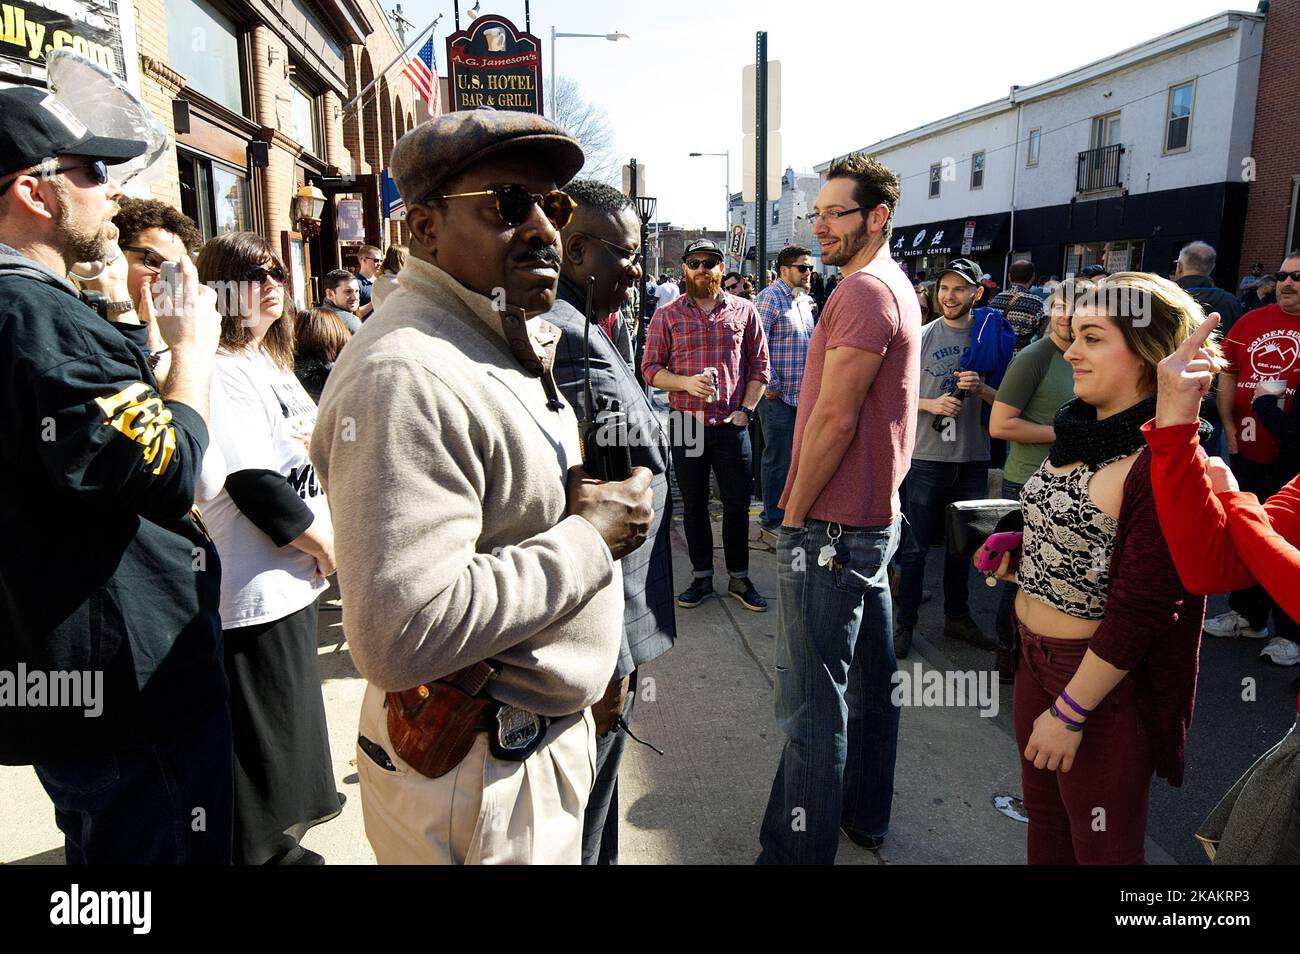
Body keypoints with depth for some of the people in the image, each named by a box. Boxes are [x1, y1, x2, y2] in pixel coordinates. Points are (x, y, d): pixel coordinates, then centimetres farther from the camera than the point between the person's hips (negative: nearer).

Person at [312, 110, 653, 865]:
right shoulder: (406, 377, -26)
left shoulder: (512, 342, 9)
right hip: (480, 781, -9)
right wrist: (590, 537, -23)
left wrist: (574, 496, 1)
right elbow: (403, 636, -34)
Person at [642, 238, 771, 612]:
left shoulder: (743, 311, 4)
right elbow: (650, 368, 1)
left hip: (732, 424, 0)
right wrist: (686, 382, -16)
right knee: (693, 504, 10)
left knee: (737, 503, 7)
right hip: (686, 423, 0)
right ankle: (701, 577, 24)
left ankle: (739, 578, 22)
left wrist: (746, 410, -4)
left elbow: (759, 365, 7)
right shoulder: (666, 315, 3)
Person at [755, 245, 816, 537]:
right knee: (778, 458, -1)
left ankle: (789, 511, 27)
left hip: (803, 392, 8)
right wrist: (771, 385, -17)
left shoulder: (804, 299, 16)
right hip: (779, 394, -8)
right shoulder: (771, 297, -11)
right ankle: (773, 518, 11)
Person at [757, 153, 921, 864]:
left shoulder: (863, 290, -16)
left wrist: (795, 514, -12)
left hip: (831, 527, -11)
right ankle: (865, 815, 36)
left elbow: (834, 418, -22)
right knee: (870, 676, 20)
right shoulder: (895, 286, 16)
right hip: (875, 516, 11)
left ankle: (798, 851, 7)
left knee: (812, 705, -4)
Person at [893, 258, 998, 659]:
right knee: (915, 546, 4)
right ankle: (905, 622, 16)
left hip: (973, 459, 3)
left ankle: (957, 616, 32)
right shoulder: (921, 337, -2)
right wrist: (932, 404, -18)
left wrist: (981, 389, -15)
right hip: (926, 456, -3)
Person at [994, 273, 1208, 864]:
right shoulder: (1080, 432, 3)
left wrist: (1070, 711, -19)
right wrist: (1024, 552, 0)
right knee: (1044, 820, 24)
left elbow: (1142, 605, -24)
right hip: (1036, 657, 8)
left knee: (1099, 844, 14)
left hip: (1103, 676, -7)